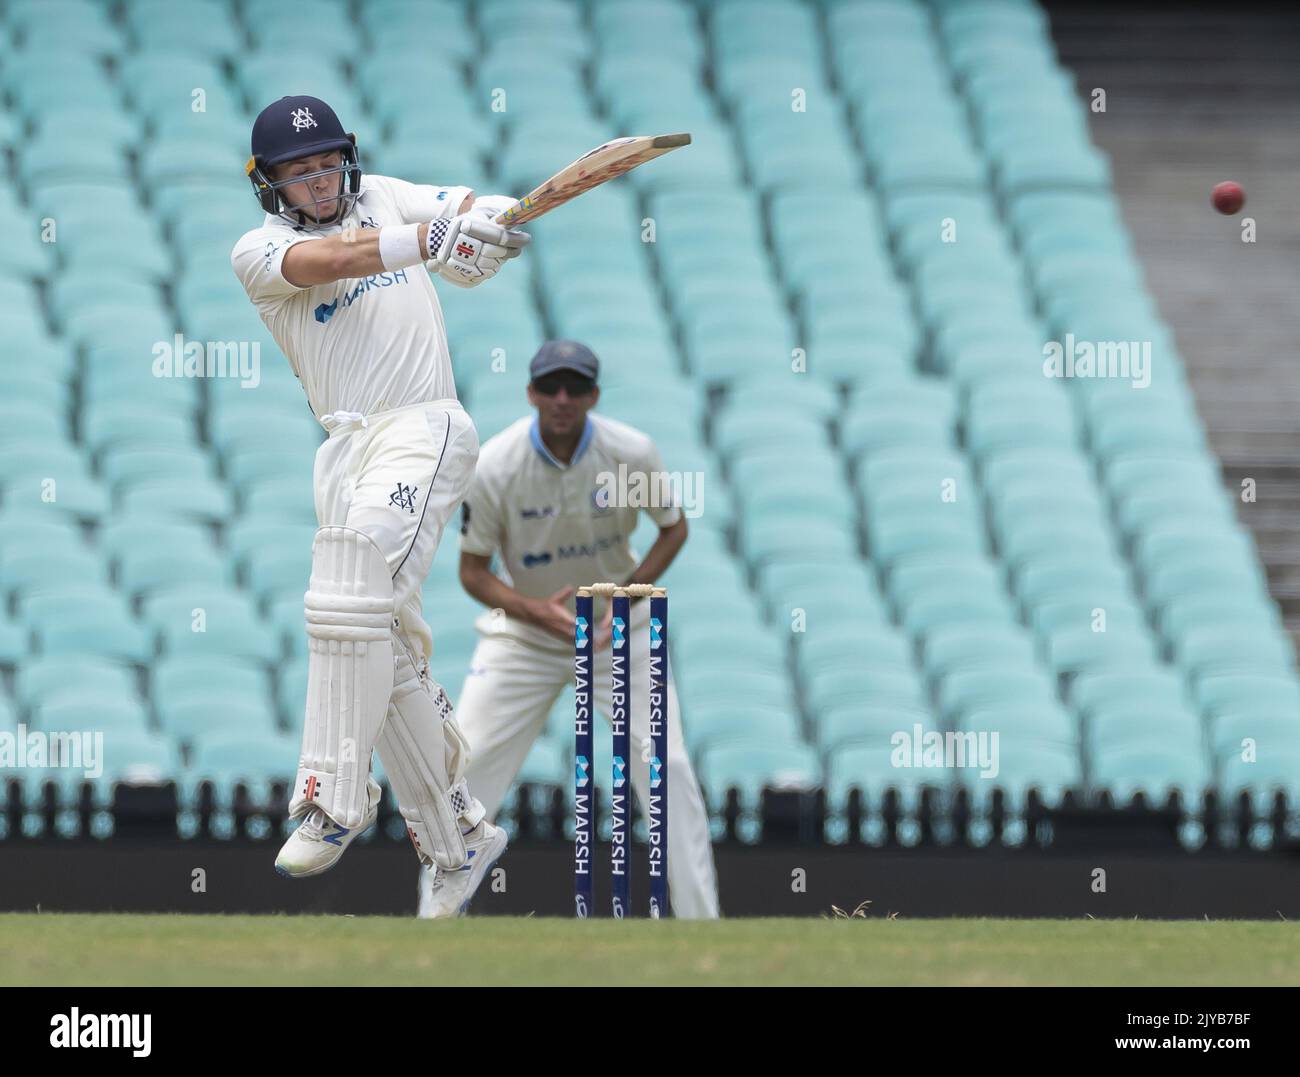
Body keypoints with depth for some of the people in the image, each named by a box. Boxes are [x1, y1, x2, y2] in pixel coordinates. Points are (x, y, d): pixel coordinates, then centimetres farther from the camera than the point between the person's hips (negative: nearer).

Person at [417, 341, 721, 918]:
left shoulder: (633, 454, -17)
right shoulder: (494, 467, -20)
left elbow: (674, 528, 0)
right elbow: (472, 570, -10)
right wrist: (536, 610, -28)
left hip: (620, 630, 0)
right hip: (526, 628, 0)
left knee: (668, 769, -9)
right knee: (465, 767, -9)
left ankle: (702, 921, 0)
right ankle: (436, 917, 3)